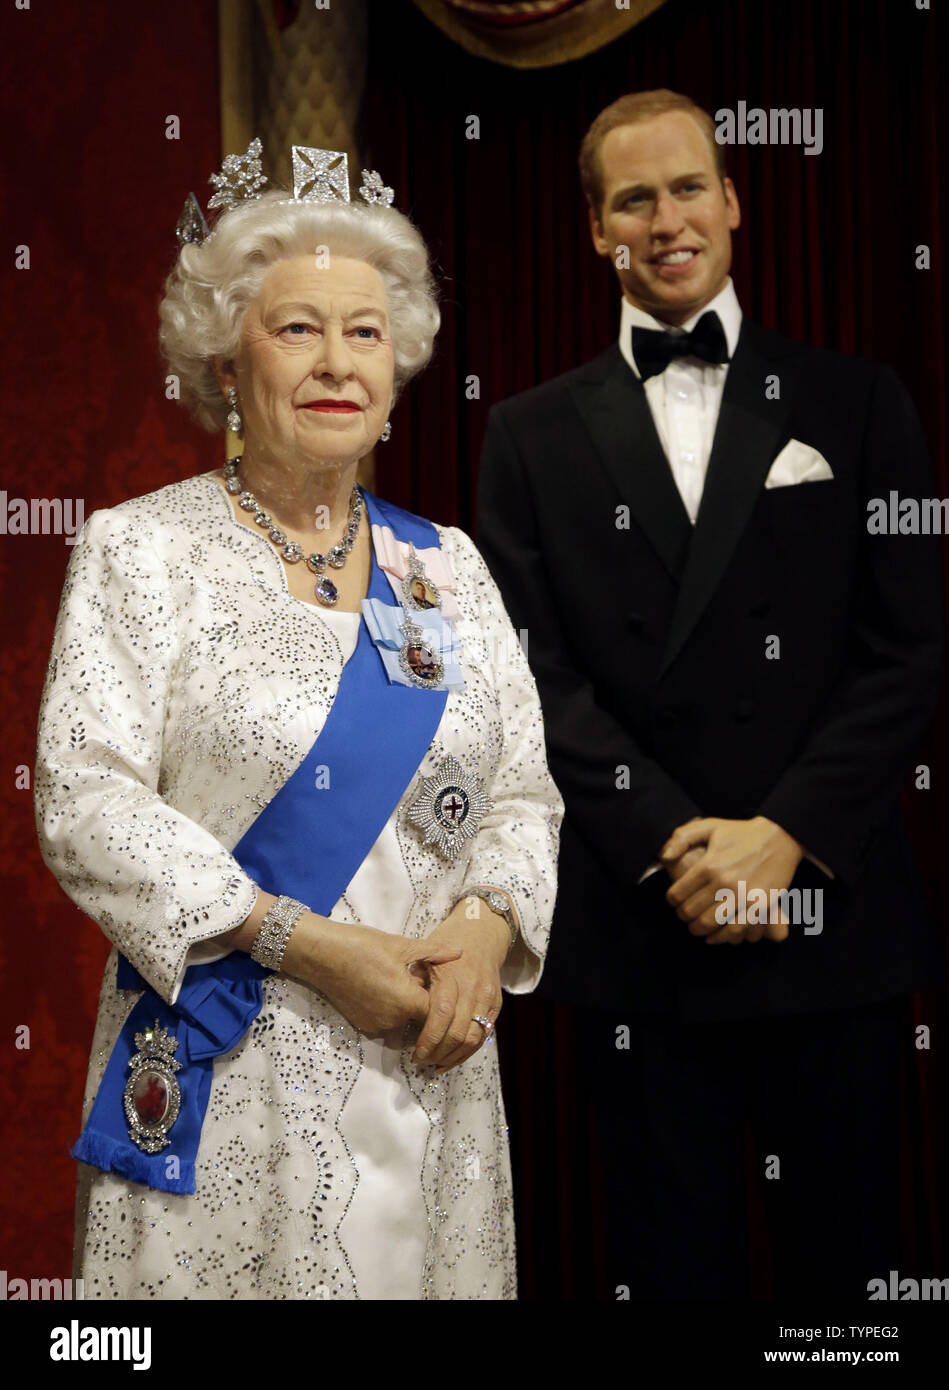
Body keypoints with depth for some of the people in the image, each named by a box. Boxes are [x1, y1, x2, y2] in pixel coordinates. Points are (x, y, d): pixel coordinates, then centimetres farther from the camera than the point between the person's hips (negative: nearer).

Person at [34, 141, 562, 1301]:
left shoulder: (446, 565, 10)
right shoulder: (142, 548, -2)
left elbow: (523, 790, 10)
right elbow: (85, 800, -11)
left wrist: (488, 926, -11)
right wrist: (310, 946, -17)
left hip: (430, 1068, 4)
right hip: (224, 1083, -4)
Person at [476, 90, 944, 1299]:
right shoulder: (534, 433, 8)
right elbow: (535, 671, 0)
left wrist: (790, 834, -11)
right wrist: (672, 841, -12)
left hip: (832, 910, 0)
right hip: (637, 920, 1)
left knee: (844, 1250, 9)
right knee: (670, 1254, 11)